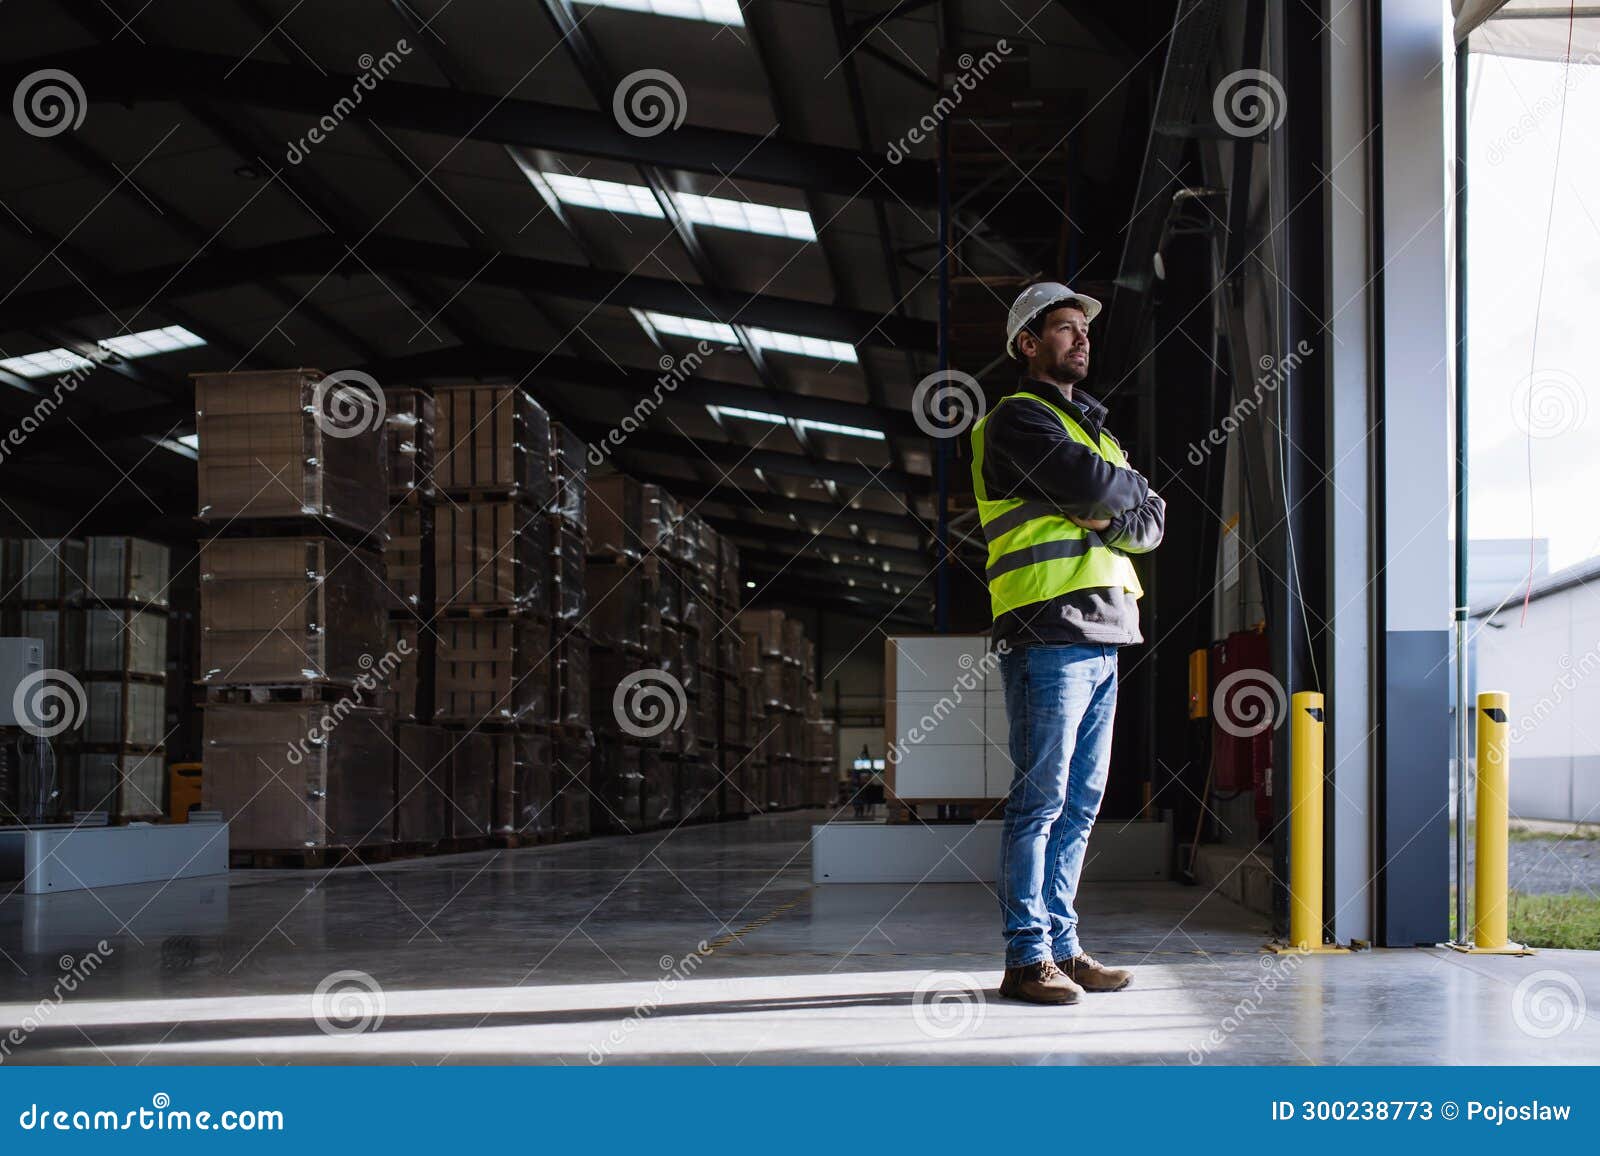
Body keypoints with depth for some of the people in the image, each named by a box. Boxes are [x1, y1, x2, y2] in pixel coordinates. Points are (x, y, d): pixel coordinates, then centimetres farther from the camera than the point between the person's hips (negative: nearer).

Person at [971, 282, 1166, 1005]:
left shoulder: (1093, 426, 25)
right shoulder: (1017, 418, -2)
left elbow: (1152, 523, 15)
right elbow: (1094, 485, -17)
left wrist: (1111, 518, -6)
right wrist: (1130, 490, 4)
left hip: (1104, 634, 8)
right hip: (1049, 631, -8)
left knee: (1081, 802, 9)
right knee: (1041, 797, -8)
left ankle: (1062, 946, 15)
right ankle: (1027, 957, -4)